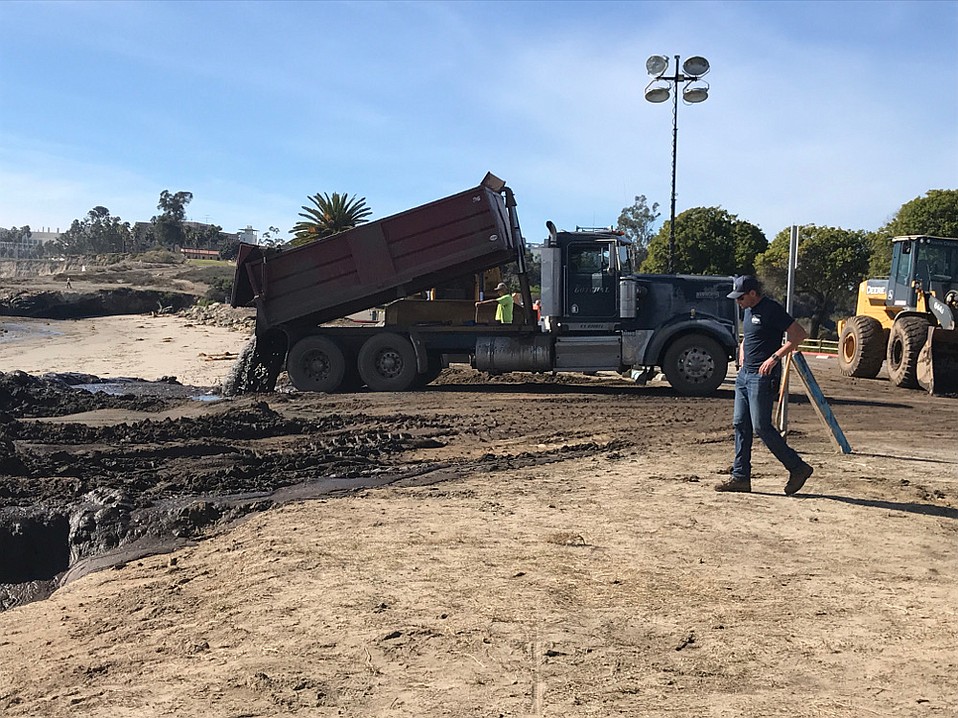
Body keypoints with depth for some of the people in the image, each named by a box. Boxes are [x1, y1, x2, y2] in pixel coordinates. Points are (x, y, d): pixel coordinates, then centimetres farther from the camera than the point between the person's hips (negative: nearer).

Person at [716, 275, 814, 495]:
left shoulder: (772, 310, -13)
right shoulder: (749, 310, 14)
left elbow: (799, 334, -18)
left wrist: (775, 357, -22)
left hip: (763, 377, -9)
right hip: (745, 374, 9)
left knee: (761, 427, -8)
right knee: (740, 425, 8)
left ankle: (798, 468, 5)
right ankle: (740, 476, 13)